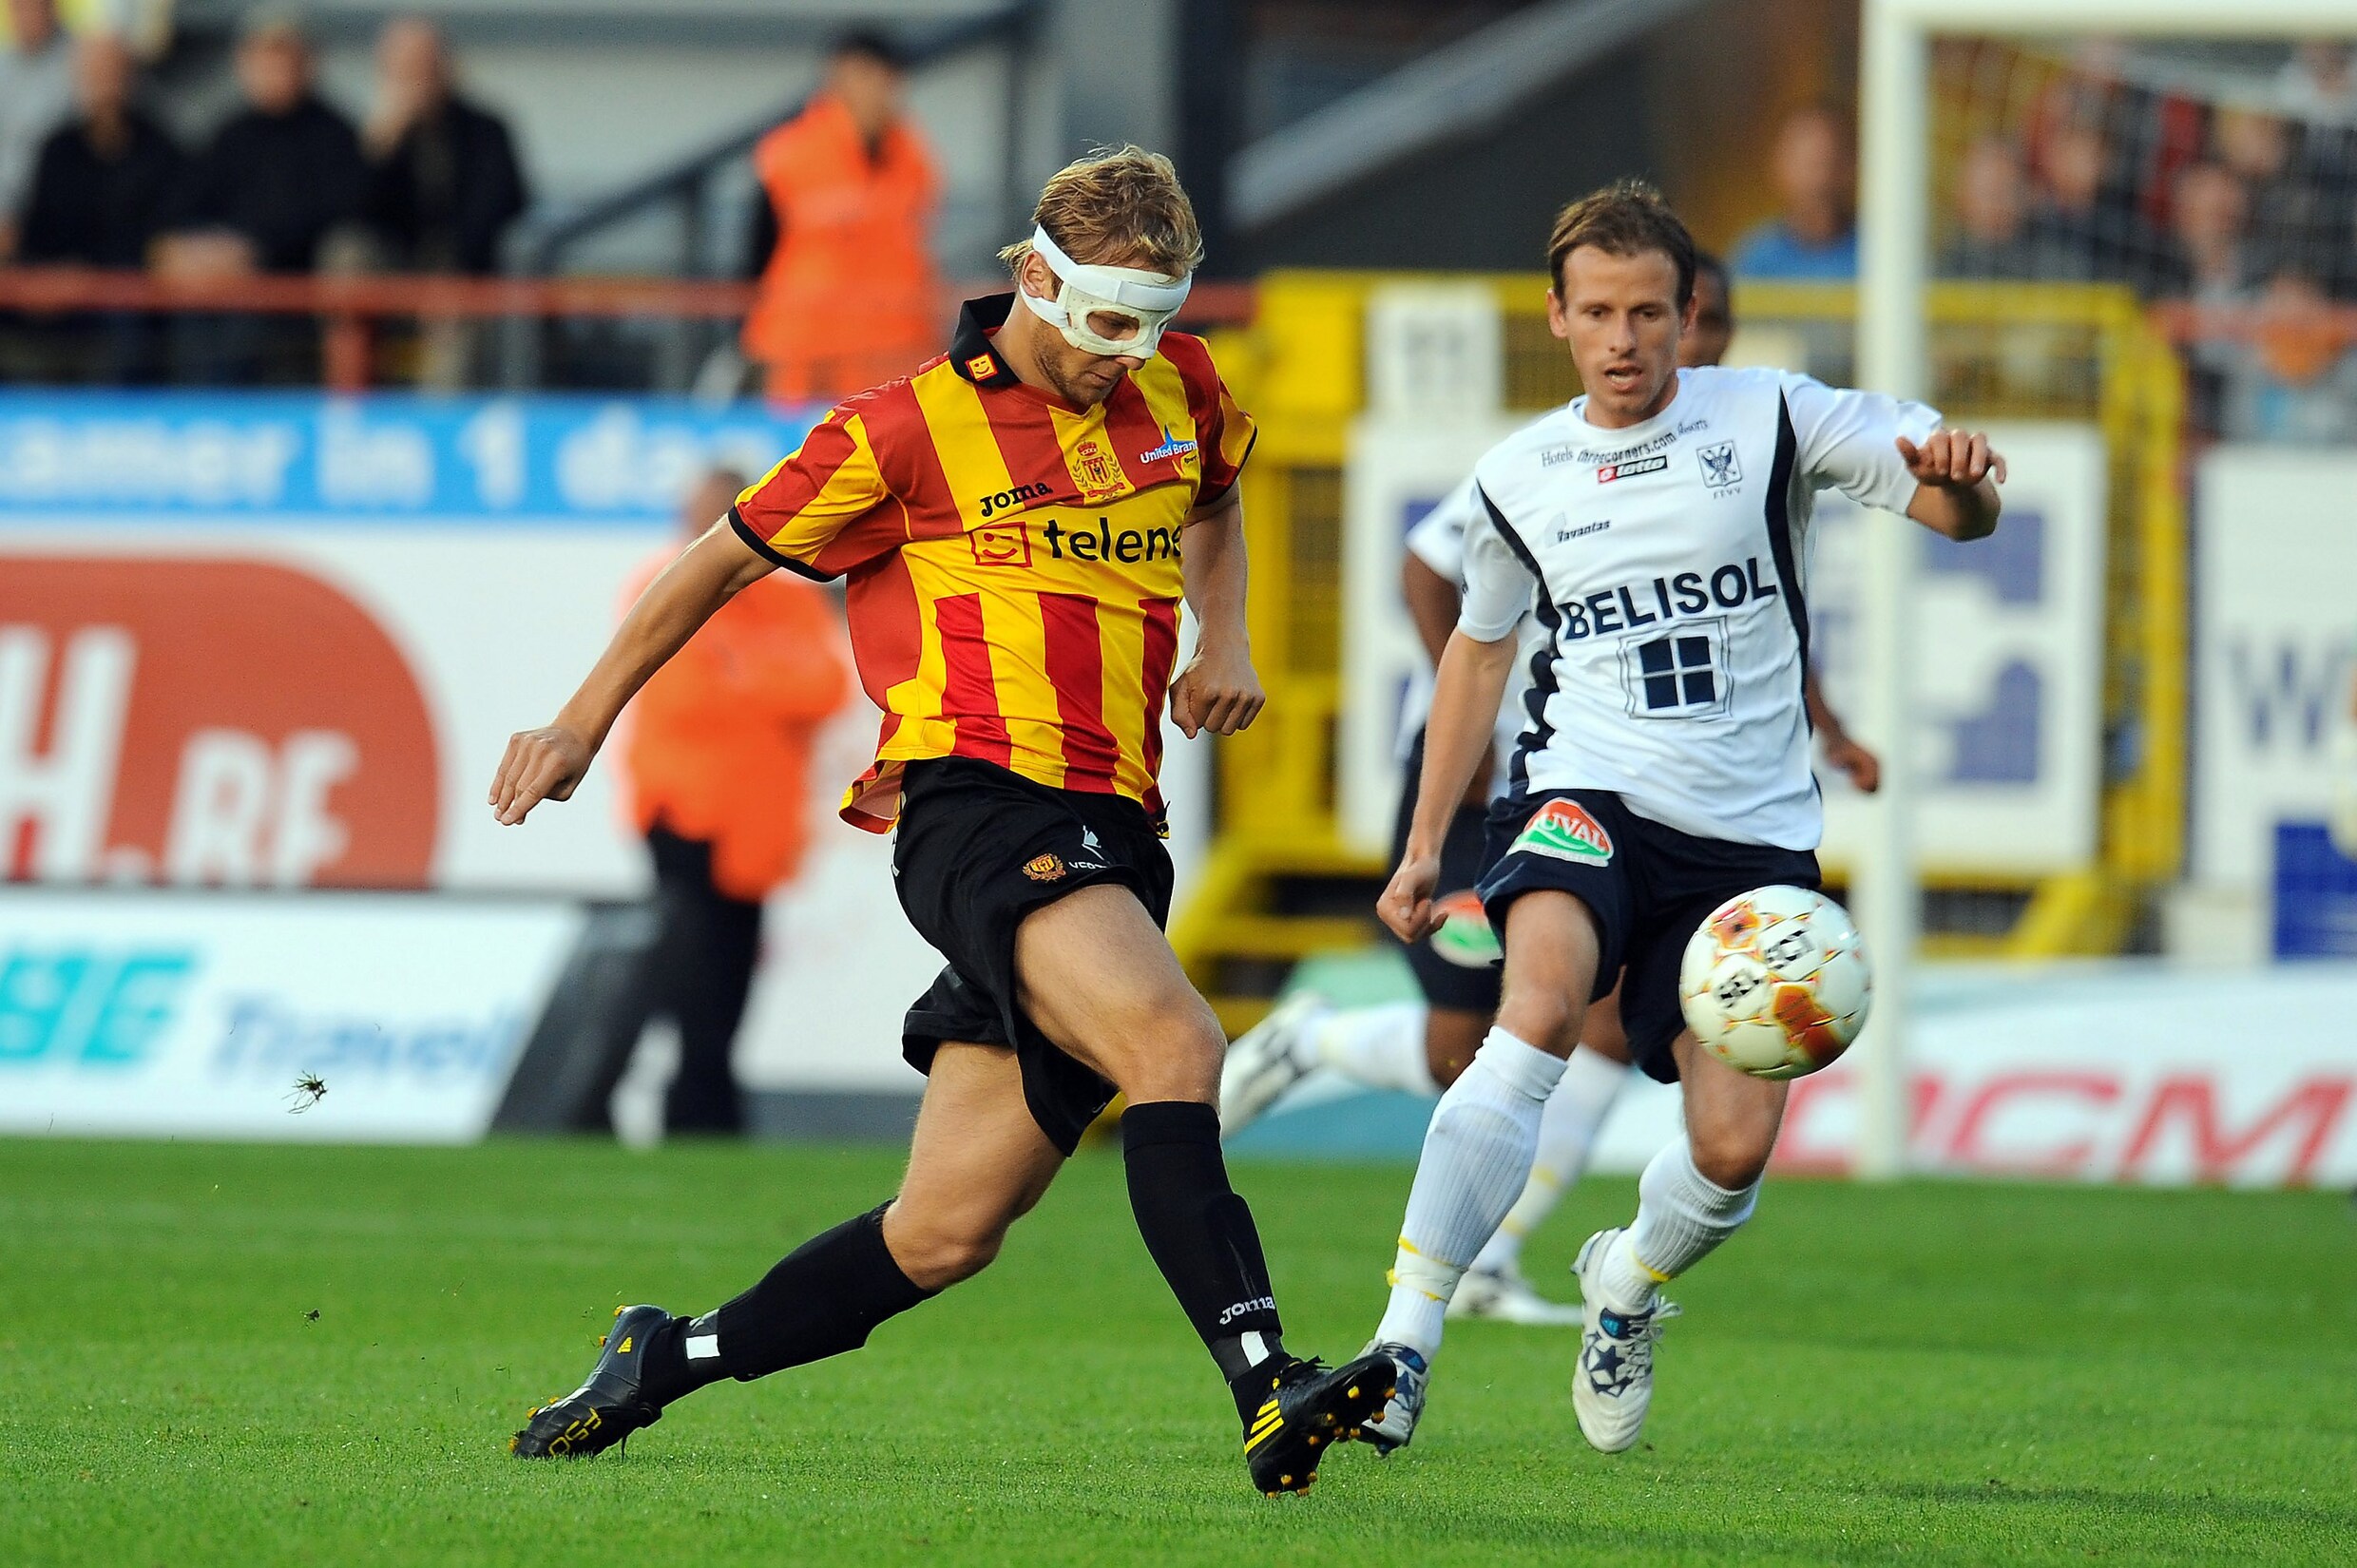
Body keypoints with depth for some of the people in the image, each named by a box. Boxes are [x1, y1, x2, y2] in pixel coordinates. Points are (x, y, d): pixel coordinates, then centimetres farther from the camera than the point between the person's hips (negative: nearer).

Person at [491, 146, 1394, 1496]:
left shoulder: (1178, 387, 16)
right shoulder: (911, 432, -1)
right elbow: (730, 560, 11)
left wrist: (1225, 636, 21)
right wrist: (586, 722, 16)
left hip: (1111, 830, 6)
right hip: (976, 806, -6)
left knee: (946, 1233, 1)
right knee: (1176, 1045, -31)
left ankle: (663, 1361, 19)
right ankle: (1270, 1392, -42)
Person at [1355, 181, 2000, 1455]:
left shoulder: (1768, 419, 1)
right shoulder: (1518, 479, 8)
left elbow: (1958, 508, -3)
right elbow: (1480, 646, 24)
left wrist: (1960, 475, -28)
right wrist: (1423, 847, 22)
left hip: (1752, 833, 0)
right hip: (1587, 795, 0)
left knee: (1734, 1147, -8)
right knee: (1541, 1006, -32)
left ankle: (1627, 1288, 30)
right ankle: (1402, 1344, -36)